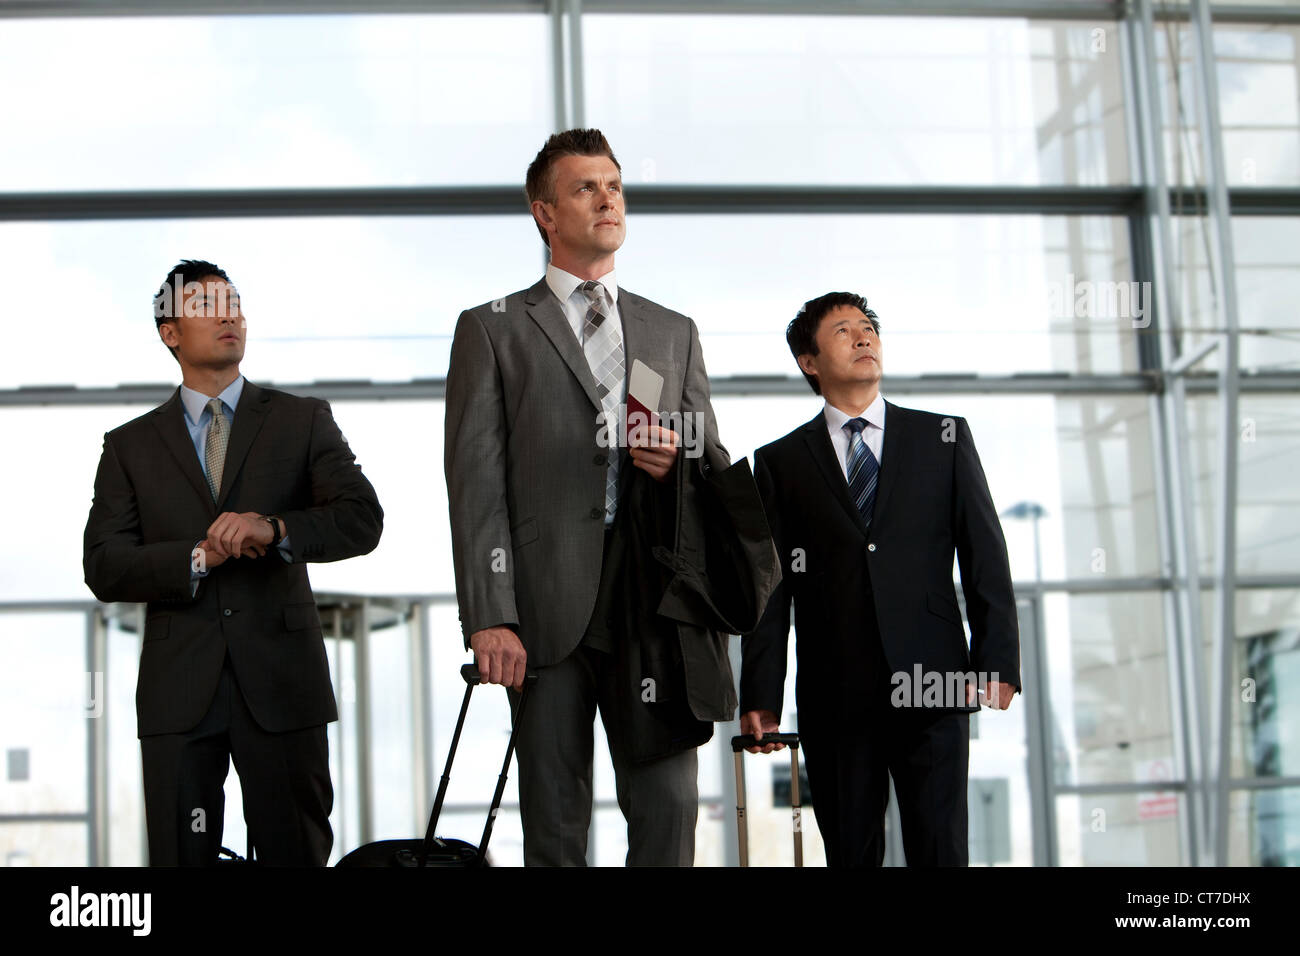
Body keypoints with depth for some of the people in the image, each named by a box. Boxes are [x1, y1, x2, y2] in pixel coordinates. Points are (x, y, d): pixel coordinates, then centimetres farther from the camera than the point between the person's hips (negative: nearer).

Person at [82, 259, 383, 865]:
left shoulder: (303, 421, 9)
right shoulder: (130, 446, 12)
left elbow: (362, 520, -4)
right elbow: (104, 567, 1)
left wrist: (275, 528, -21)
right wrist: (198, 558, -14)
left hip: (281, 679, 0)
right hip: (179, 690, 1)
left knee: (297, 855, 3)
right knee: (181, 857, 4)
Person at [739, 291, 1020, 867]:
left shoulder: (943, 438, 12)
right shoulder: (780, 463, 11)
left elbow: (985, 554, 7)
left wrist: (997, 661, -2)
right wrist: (759, 695, 0)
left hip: (932, 686, 0)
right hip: (834, 699, 0)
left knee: (939, 850, -5)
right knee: (851, 854, 3)